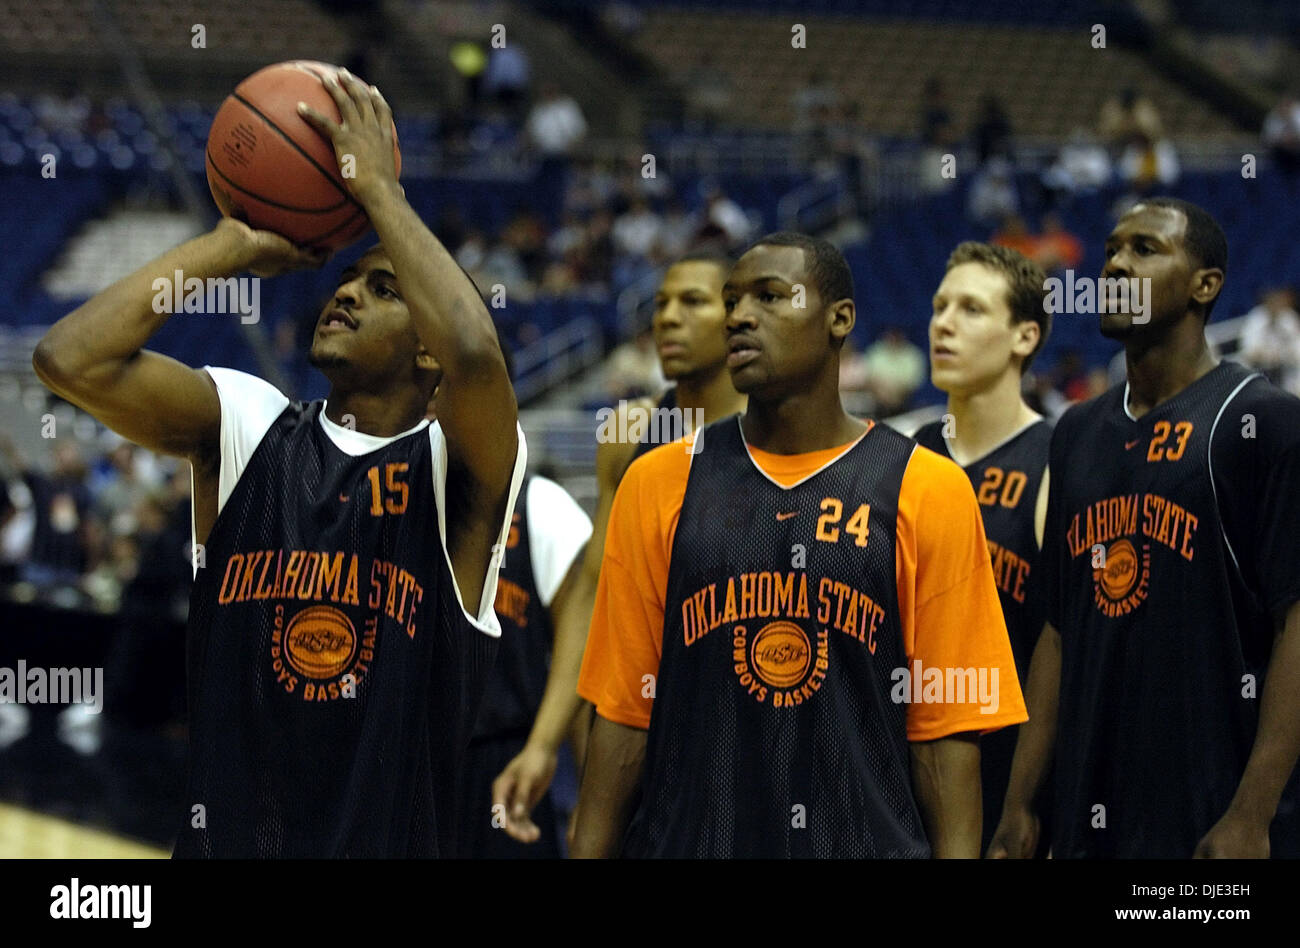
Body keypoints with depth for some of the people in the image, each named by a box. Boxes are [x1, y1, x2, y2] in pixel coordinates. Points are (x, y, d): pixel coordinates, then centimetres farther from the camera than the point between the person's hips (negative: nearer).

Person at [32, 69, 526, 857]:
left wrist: (378, 188, -17)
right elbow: (70, 358, -11)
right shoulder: (245, 424, 2)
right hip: (225, 832, 3)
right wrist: (237, 244, -5)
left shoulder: (458, 472, -7)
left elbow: (473, 353, -30)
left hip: (398, 836, -2)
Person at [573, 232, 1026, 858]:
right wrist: (588, 851, -3)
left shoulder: (927, 493, -1)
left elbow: (946, 733, -4)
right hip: (687, 837, 2)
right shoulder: (658, 484, 5)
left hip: (867, 839, -2)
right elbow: (621, 713, 4)